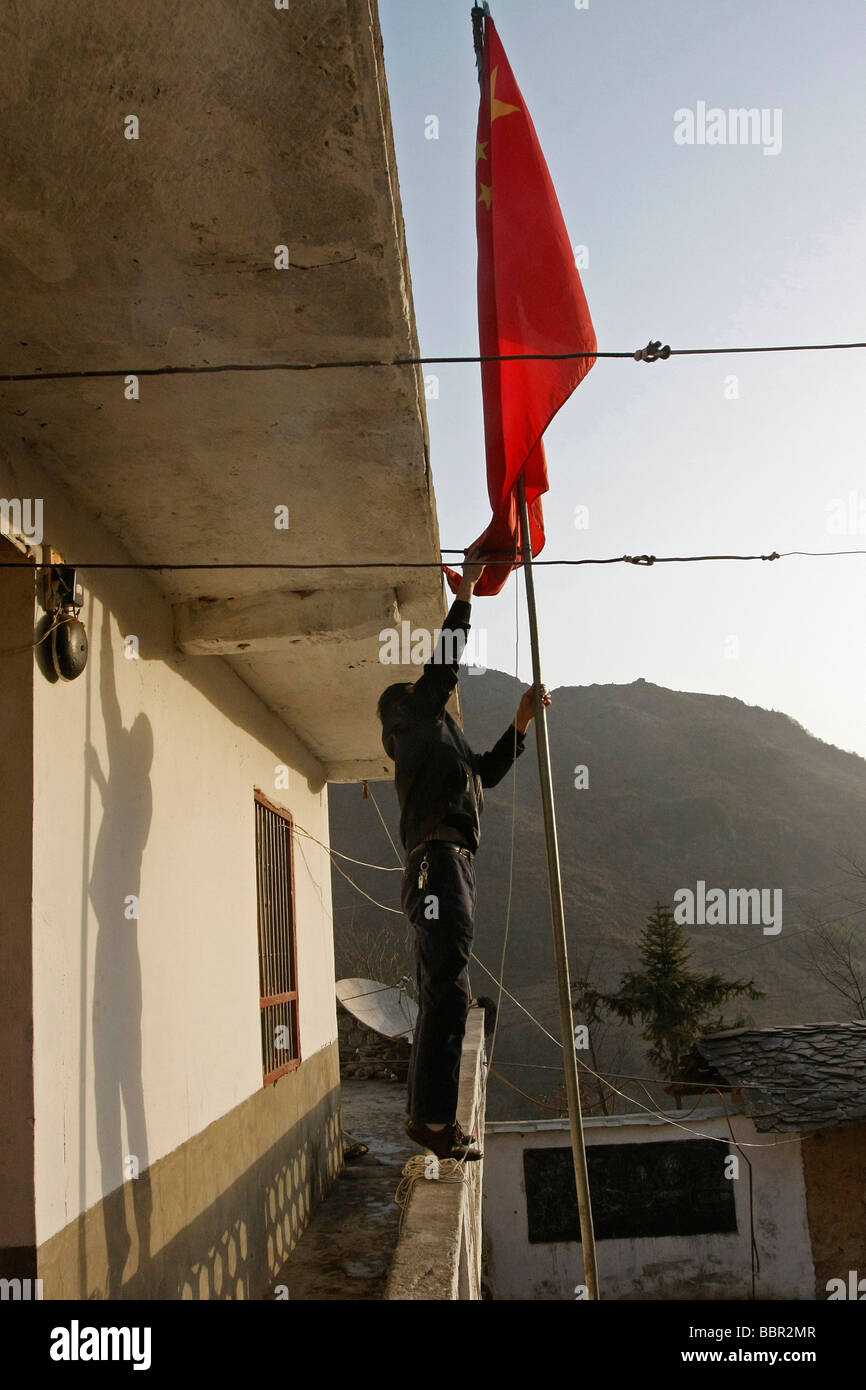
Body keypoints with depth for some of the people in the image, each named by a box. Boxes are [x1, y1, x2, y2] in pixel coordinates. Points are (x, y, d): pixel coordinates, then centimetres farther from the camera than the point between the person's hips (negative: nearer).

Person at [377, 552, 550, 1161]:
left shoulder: (438, 736, 29)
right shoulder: (414, 719, 5)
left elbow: (489, 772, 35)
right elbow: (443, 665, -4)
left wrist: (521, 721, 26)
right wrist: (465, 593, 3)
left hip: (449, 869, 10)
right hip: (440, 862, -10)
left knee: (442, 995, 9)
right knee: (448, 991, -16)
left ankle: (427, 1114, 13)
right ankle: (434, 1116, -17)